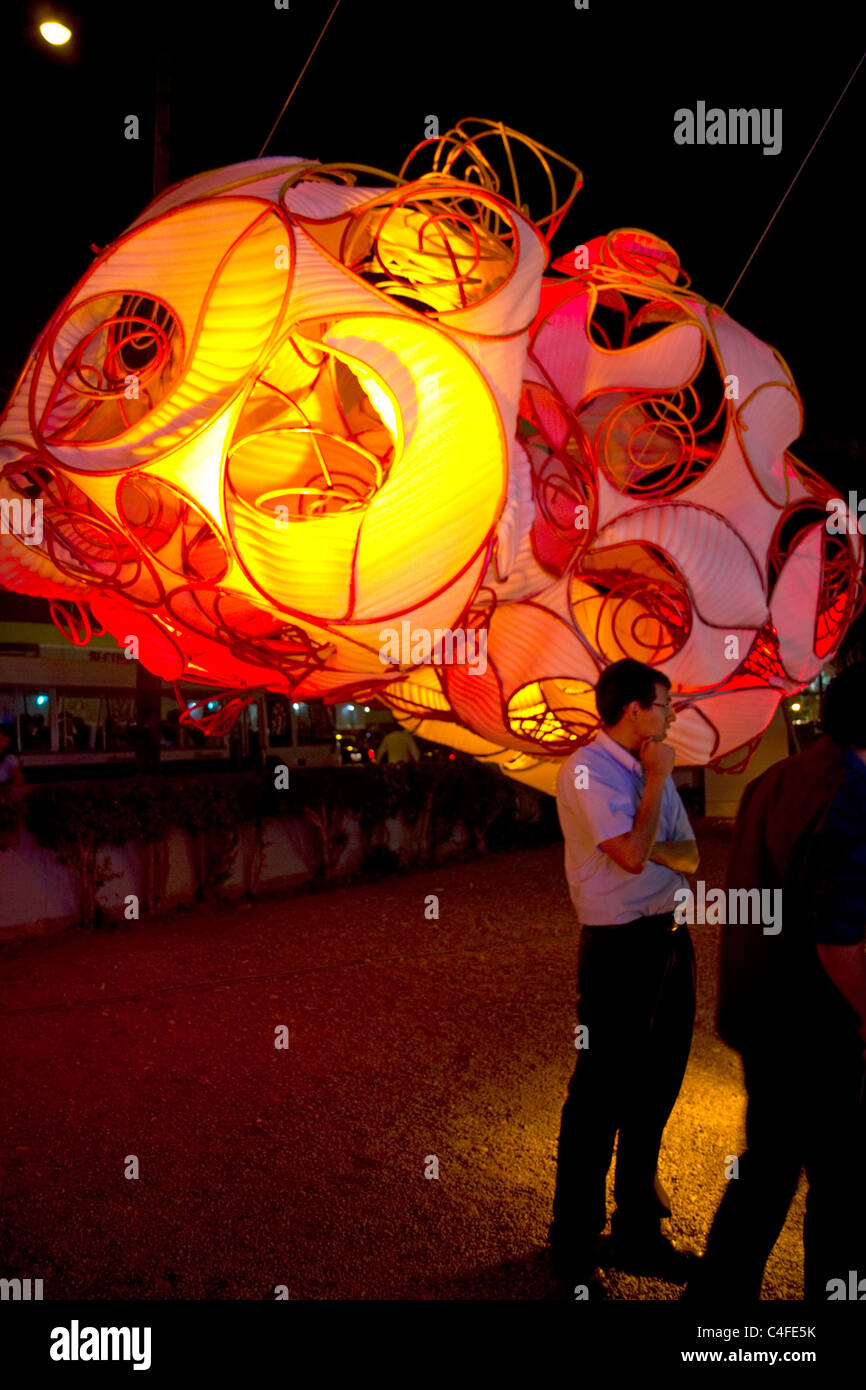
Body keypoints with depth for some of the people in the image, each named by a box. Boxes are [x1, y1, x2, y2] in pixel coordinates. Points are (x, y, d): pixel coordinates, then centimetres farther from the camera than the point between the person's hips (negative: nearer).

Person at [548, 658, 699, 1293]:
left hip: (671, 940, 8)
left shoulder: (652, 767, 11)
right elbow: (633, 855, -23)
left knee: (654, 1094, 18)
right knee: (601, 1099, 3)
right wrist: (657, 777, -12)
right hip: (620, 949, -8)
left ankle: (639, 1233, 36)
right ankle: (574, 1250, 21)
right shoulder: (587, 771, -14)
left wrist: (652, 847, -14)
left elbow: (687, 853, 7)